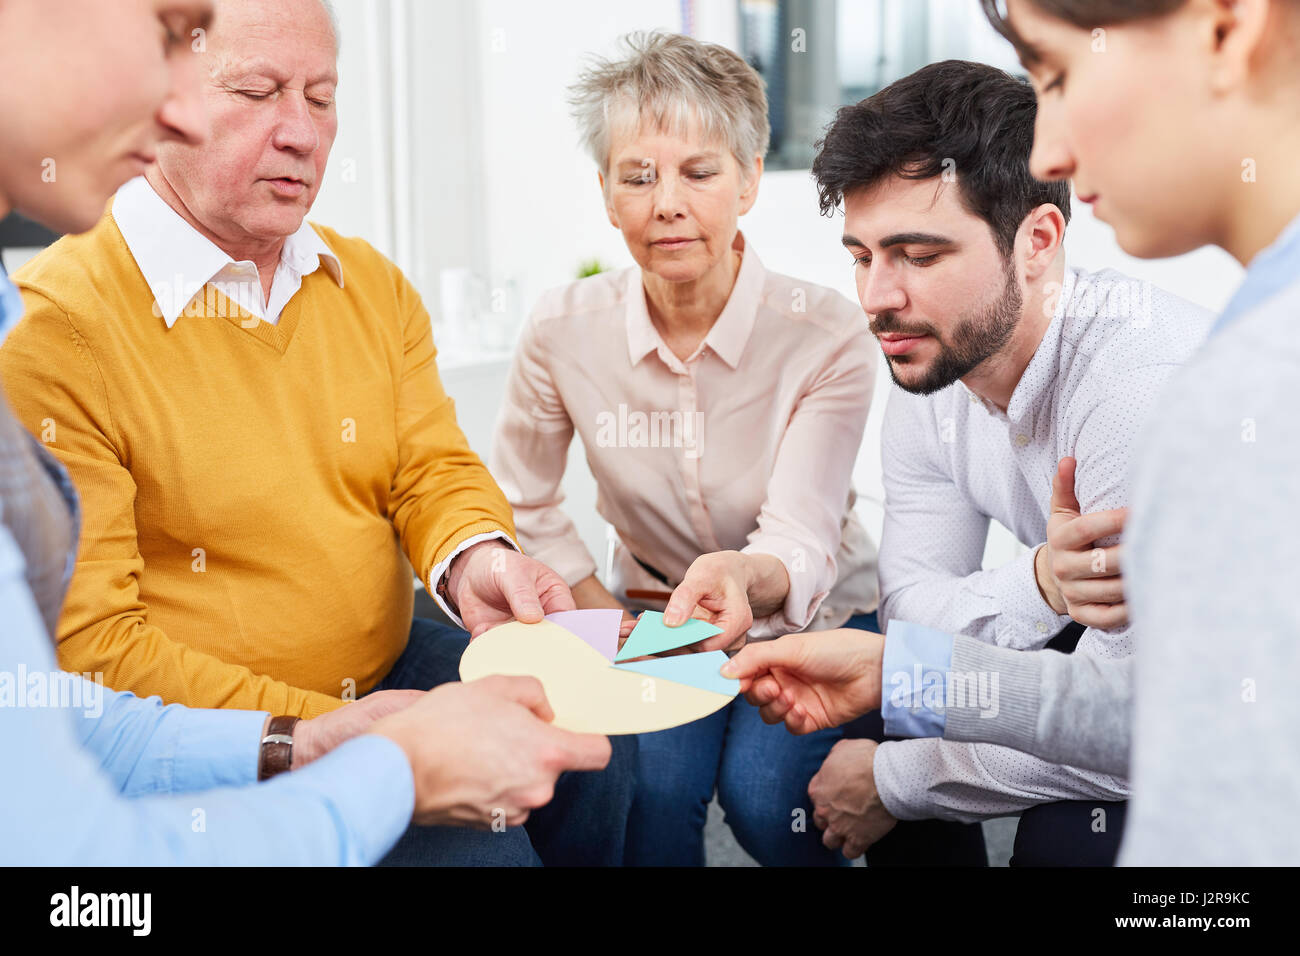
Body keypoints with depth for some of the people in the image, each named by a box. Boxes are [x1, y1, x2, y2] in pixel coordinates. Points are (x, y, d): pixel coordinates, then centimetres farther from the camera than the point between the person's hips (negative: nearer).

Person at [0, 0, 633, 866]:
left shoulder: (374, 286, 7)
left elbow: (433, 468, 6)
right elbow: (87, 642, -18)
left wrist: (473, 559, -19)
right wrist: (318, 728, -25)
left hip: (391, 668, 7)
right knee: (464, 839, -25)